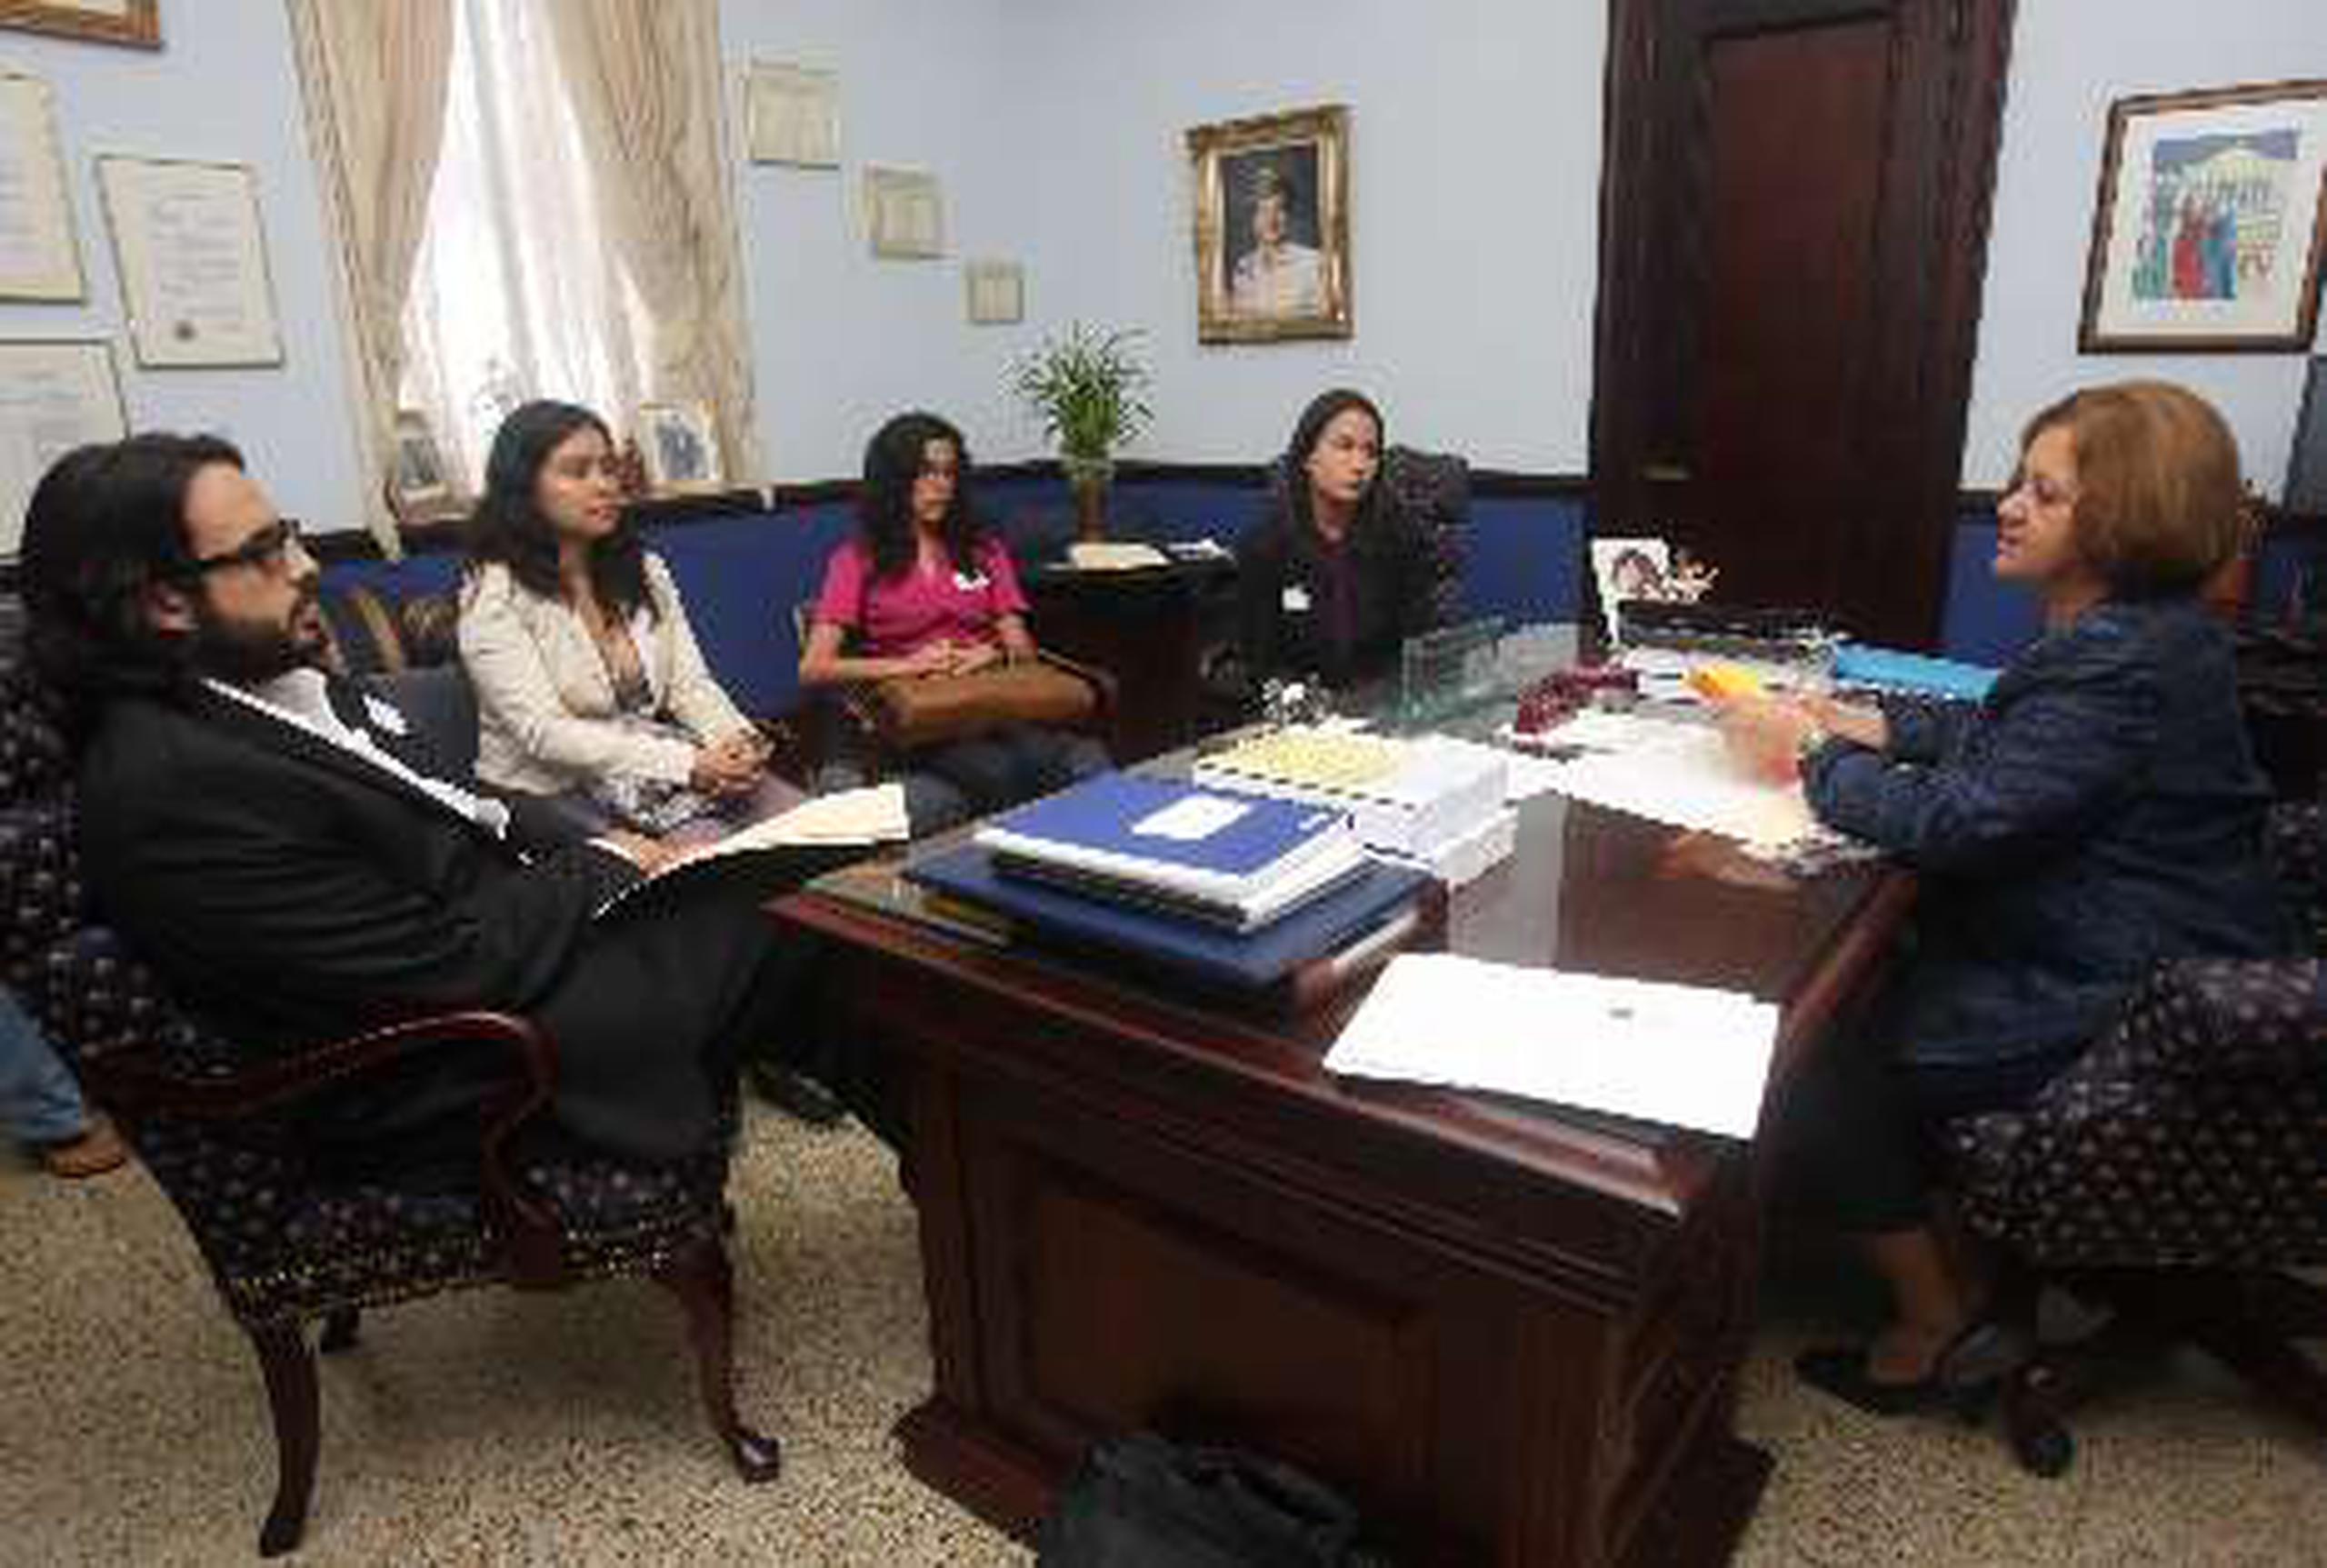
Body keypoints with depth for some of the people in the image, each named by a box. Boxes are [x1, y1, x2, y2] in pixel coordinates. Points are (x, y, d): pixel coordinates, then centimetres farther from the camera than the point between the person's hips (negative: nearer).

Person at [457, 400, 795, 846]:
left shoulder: (645, 572, 14)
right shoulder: (494, 595, -7)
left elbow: (690, 684, 9)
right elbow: (544, 733, -15)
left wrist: (738, 741, -15)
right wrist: (688, 765, -24)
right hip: (560, 792, -6)